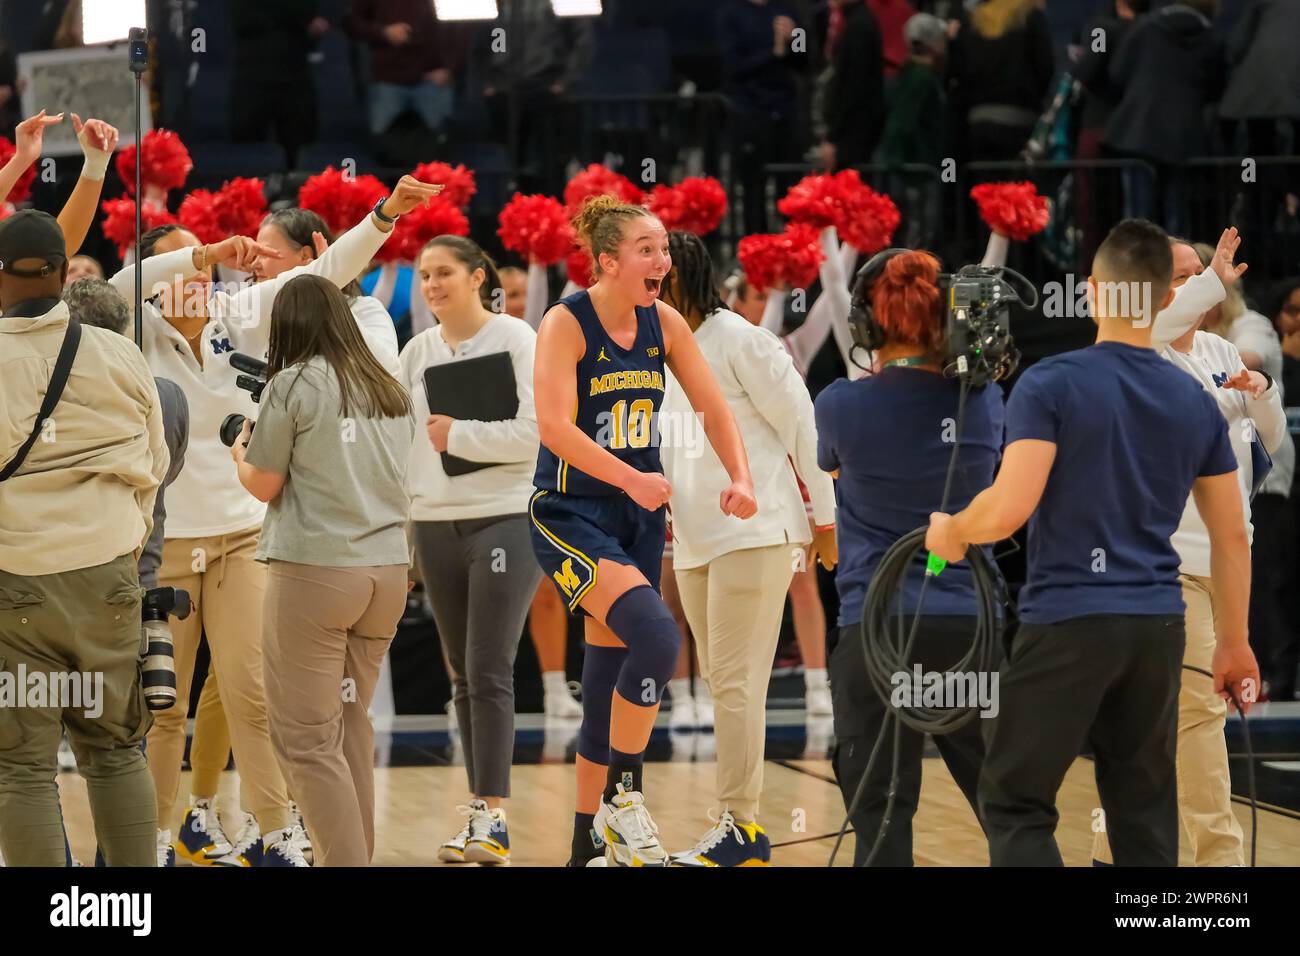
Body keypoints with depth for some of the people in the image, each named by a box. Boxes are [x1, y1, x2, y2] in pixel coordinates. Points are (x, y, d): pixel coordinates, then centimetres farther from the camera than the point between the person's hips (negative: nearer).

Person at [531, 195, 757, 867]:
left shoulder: (664, 324, 3)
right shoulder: (566, 323, -14)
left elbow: (712, 407, 10)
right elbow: (554, 425, -25)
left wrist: (741, 478, -6)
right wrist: (632, 479, -34)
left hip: (638, 519, 6)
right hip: (569, 516, -6)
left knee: (610, 674, 10)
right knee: (657, 635, -27)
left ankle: (589, 840, 21)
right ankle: (622, 798, -14)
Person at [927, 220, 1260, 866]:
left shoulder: (1051, 384, -8)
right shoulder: (1197, 403, 8)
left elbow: (1010, 508, -18)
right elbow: (1231, 538, 12)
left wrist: (950, 533, 3)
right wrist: (1233, 643, 22)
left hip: (1067, 621, -5)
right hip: (1158, 625, 5)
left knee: (1015, 804, 0)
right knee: (1144, 810, 12)